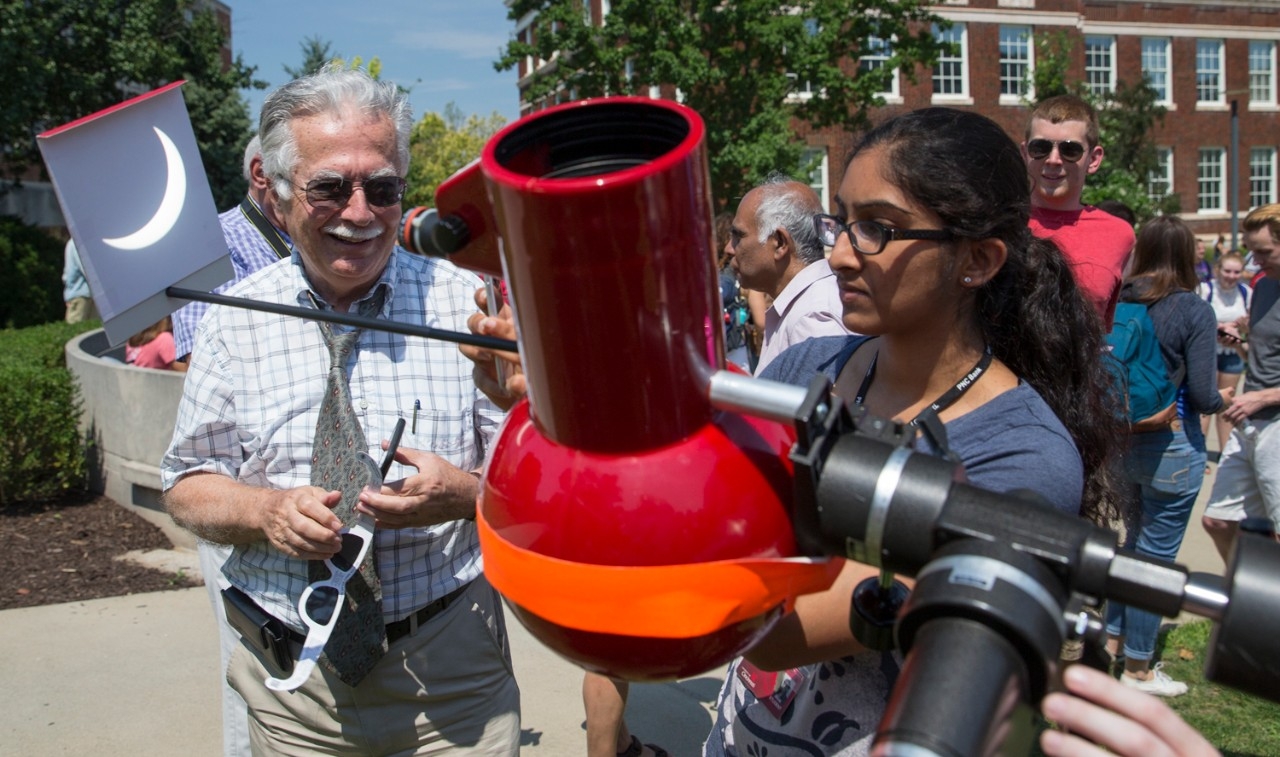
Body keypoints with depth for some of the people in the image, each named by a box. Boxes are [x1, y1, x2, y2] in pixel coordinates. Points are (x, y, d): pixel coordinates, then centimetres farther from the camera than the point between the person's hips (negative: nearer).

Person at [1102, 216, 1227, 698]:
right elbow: (1203, 397, -14)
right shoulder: (1194, 310, -13)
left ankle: (1112, 640, 33)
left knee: (1136, 542, 23)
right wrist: (1226, 397, 7)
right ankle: (1138, 670, 16)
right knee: (1156, 556, 5)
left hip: (1123, 440, 5)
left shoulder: (1120, 302, -1)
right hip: (1171, 446, -5)